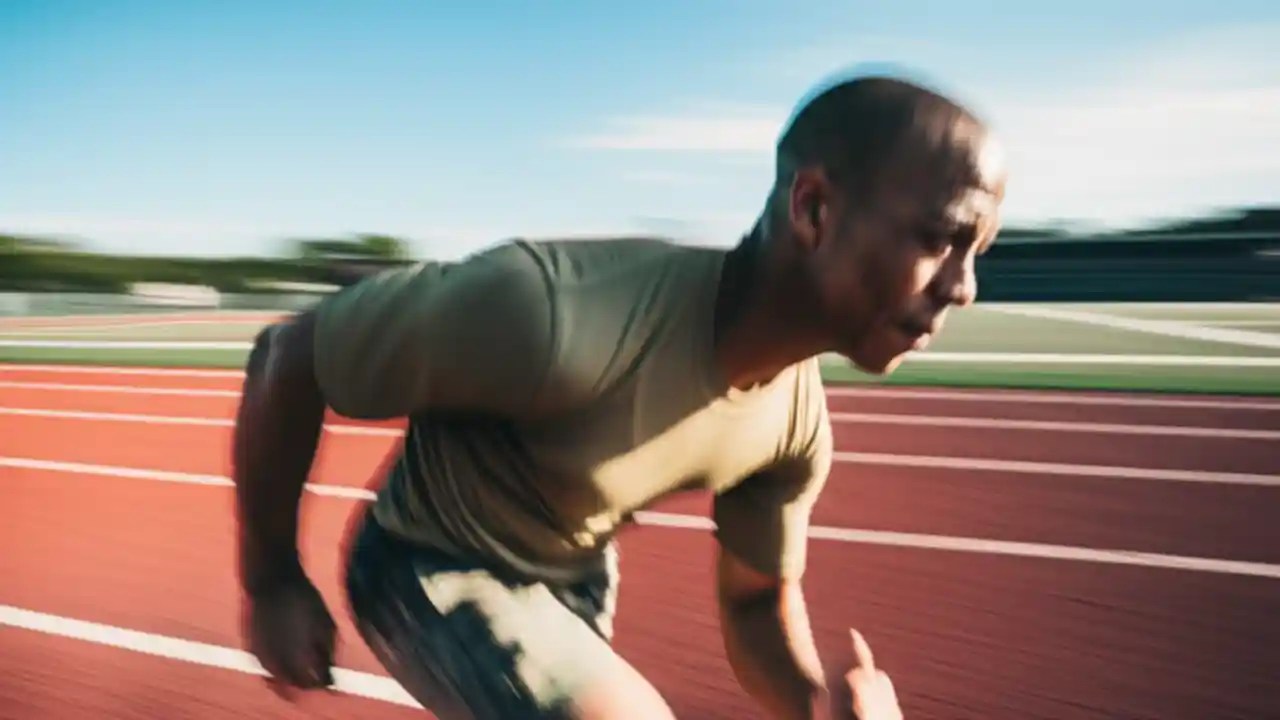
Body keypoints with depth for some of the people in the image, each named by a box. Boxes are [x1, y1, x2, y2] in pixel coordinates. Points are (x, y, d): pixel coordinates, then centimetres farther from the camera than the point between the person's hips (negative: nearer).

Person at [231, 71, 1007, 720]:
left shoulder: (797, 420, -17)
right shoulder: (559, 315, -40)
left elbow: (759, 601, -1)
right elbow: (286, 357, -26)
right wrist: (272, 583, -16)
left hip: (578, 571, 7)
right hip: (433, 568, -6)